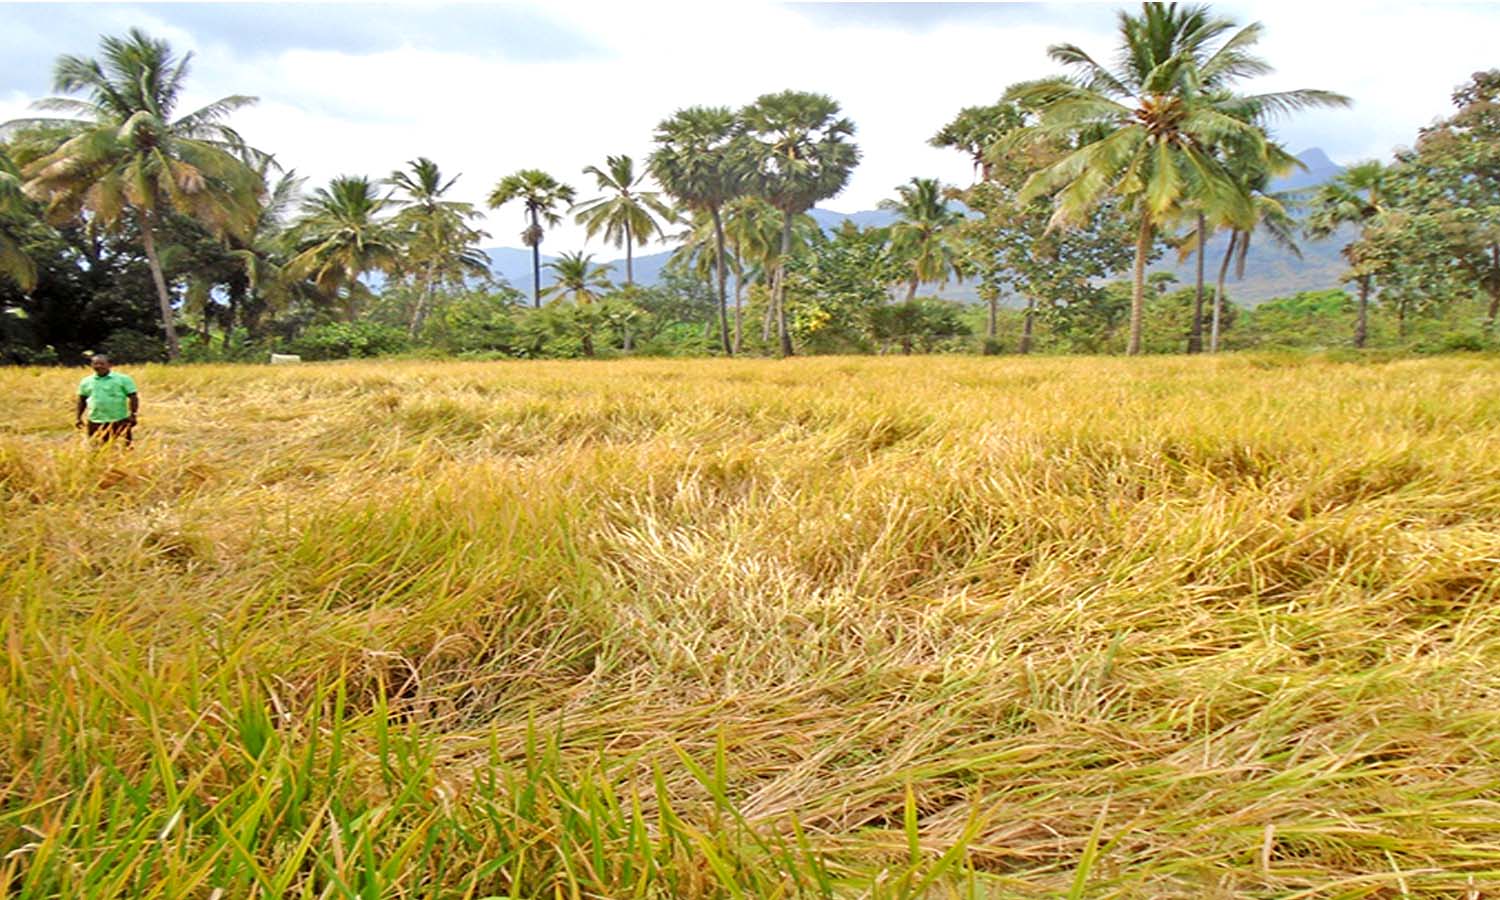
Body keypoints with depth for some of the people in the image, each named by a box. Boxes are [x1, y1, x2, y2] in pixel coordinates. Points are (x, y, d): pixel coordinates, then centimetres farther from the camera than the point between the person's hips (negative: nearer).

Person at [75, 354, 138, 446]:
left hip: (119, 421, -3)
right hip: (95, 422, 3)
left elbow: (133, 397, -2)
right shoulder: (86, 381, 10)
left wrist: (133, 415, -10)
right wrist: (78, 417, 13)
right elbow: (82, 400, 18)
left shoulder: (123, 379, -1)